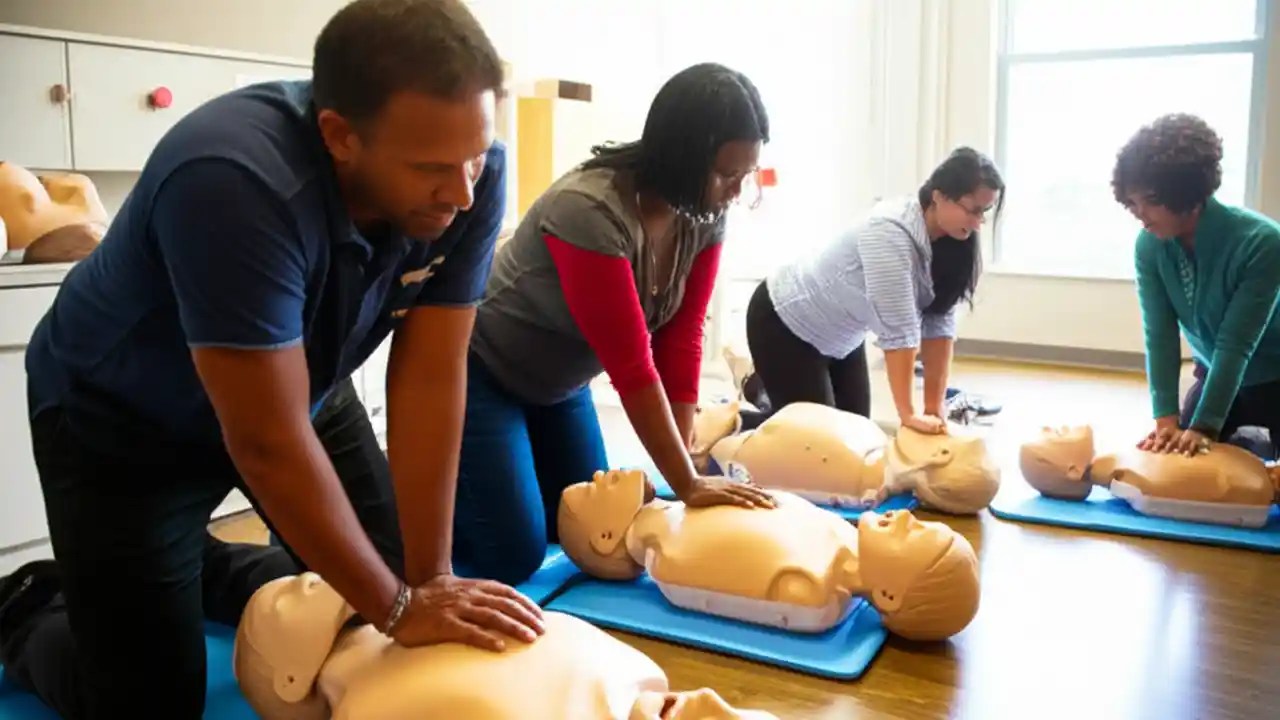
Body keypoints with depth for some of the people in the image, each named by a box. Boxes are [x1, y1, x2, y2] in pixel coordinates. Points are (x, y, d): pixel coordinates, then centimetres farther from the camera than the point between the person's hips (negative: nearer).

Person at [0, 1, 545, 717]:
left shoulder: (472, 167, -23)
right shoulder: (236, 183, -39)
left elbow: (431, 379, -21)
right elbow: (269, 444, -35)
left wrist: (430, 579, -21)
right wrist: (399, 607, -26)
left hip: (302, 387, 5)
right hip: (121, 420, -5)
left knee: (387, 582, 11)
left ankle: (209, 572, 33)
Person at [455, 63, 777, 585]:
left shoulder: (704, 216, -10)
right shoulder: (590, 210, -33)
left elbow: (681, 341, -10)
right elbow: (631, 365, -32)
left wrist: (685, 472, -14)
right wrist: (687, 485, -28)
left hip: (560, 379, 8)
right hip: (480, 372, -7)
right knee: (514, 556, -10)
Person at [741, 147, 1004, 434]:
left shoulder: (950, 241, -9)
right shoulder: (890, 232, -33)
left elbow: (939, 322, -9)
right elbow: (897, 331, -34)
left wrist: (936, 406, -13)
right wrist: (908, 415, -33)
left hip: (841, 334, 8)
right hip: (784, 323, -8)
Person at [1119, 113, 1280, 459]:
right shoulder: (1149, 245, -16)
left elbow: (1236, 343, -31)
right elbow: (1159, 334, -20)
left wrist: (1205, 427, -34)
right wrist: (1166, 419, -28)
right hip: (1216, 372, 4)